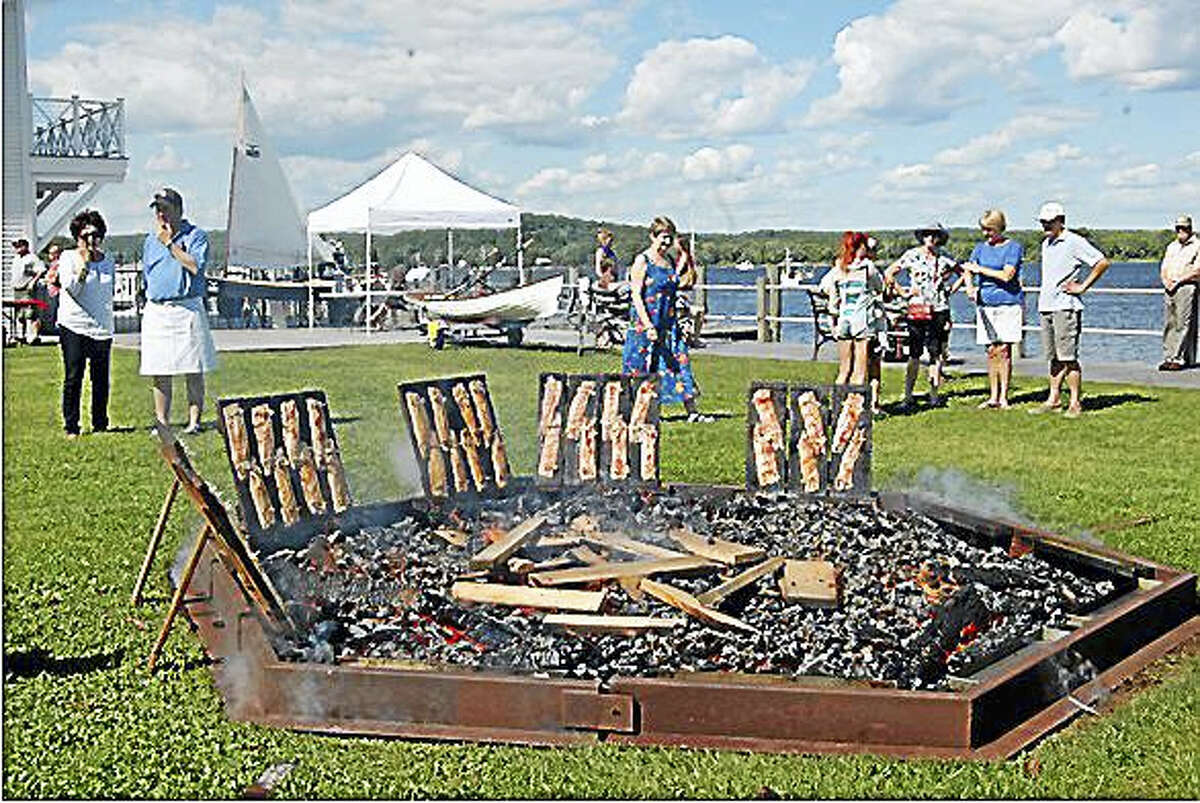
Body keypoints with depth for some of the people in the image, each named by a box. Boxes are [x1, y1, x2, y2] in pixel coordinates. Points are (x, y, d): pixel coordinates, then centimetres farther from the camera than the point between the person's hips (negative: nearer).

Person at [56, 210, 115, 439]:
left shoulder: (108, 261, 14)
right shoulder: (68, 257, 1)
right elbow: (71, 288, -12)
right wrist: (84, 263, -17)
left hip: (102, 328, 4)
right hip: (73, 326, -4)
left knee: (101, 379, 3)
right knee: (73, 378, -6)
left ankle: (100, 425, 14)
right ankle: (71, 427, 0)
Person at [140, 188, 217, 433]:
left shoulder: (196, 235, 1)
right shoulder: (150, 240, 17)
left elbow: (195, 266, -15)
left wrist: (170, 243, -11)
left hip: (187, 309, -4)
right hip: (156, 311, 4)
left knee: (193, 371, -3)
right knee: (159, 373, 4)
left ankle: (194, 420, 2)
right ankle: (162, 422, 9)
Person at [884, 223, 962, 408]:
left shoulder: (945, 258, 8)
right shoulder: (912, 255, 3)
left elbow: (962, 273, 21)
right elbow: (888, 273, 6)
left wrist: (951, 290, 8)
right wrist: (901, 292, 0)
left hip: (939, 310, 2)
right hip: (917, 310, -2)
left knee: (937, 352, 3)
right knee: (915, 353, -6)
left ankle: (934, 393, 12)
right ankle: (908, 395, -4)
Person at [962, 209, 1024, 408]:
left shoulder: (1013, 248, -2)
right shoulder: (980, 248, 15)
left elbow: (1007, 275, -14)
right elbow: (968, 271, 12)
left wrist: (979, 268, -10)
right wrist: (969, 287, -9)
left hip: (1009, 303, -4)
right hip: (985, 303, 4)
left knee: (1004, 349, -6)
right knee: (991, 351, 5)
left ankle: (1003, 397, -1)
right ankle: (993, 396, 11)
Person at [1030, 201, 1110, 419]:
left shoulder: (1074, 242, -8)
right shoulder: (1046, 244, 18)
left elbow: (1102, 263, -12)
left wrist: (1082, 287, -10)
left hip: (1065, 306, -8)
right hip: (1046, 306, 8)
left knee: (1068, 357, -8)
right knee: (1053, 357, 11)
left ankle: (1075, 403, -5)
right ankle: (1053, 398, 16)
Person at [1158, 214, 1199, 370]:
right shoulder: (1172, 246, 21)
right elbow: (1164, 268, 18)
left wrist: (1178, 281, -11)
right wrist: (1166, 280, -2)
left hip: (1187, 287, -6)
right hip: (1170, 289, 6)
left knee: (1183, 324, -9)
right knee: (1169, 324, 4)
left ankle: (1179, 359, -10)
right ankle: (1169, 357, 6)